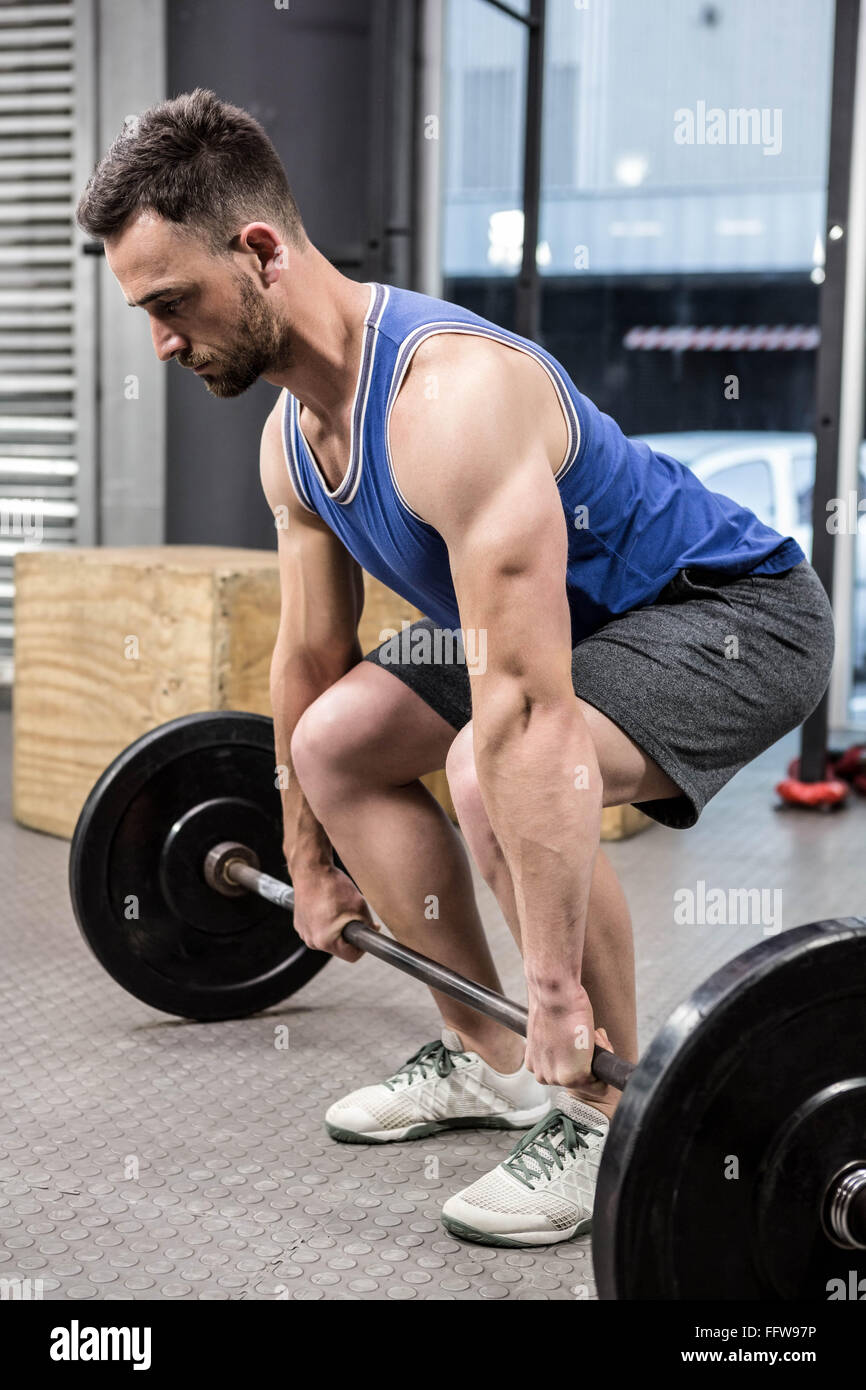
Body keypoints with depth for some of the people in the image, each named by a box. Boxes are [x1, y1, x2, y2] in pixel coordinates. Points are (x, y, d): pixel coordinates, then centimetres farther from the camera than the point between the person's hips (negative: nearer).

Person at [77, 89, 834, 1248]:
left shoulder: (453, 400, -35)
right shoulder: (293, 436, -4)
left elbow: (527, 711, -39)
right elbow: (311, 656, 8)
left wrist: (557, 991, -38)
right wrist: (311, 865, 15)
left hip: (737, 610, -9)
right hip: (578, 616, 10)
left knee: (501, 778, -34)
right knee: (335, 742, 7)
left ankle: (608, 1118, -11)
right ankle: (487, 1060, 16)